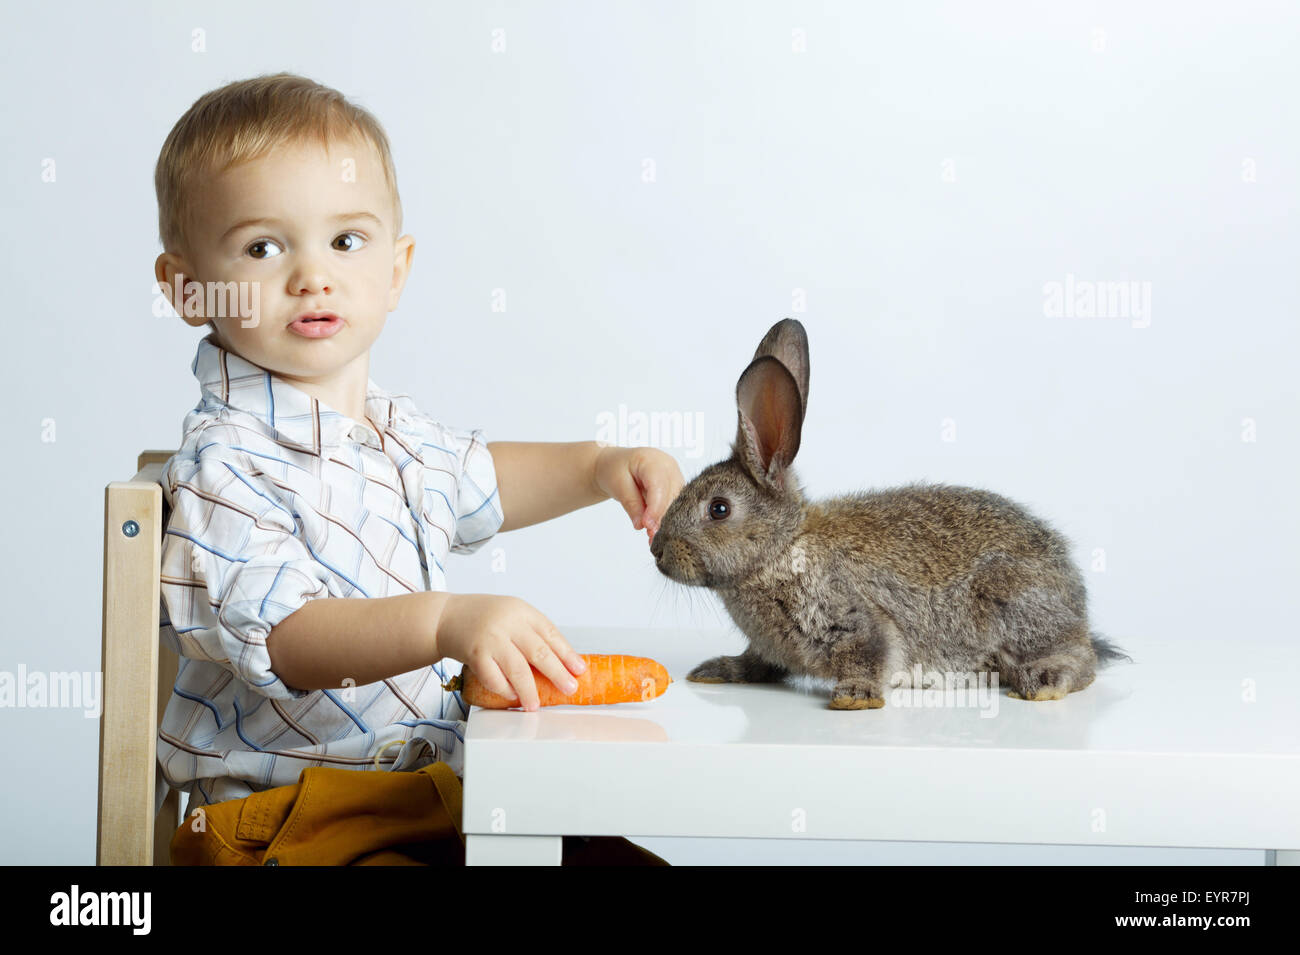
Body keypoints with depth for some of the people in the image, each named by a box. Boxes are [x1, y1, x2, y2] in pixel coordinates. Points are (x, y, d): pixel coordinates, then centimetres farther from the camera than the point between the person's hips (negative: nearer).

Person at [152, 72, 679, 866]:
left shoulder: (394, 429, 9)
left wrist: (600, 466, 17)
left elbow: (476, 479, 32)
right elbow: (283, 634, -32)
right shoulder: (226, 466, -19)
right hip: (292, 824, -8)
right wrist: (444, 621, -46)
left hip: (432, 799, 8)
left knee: (630, 859, 3)